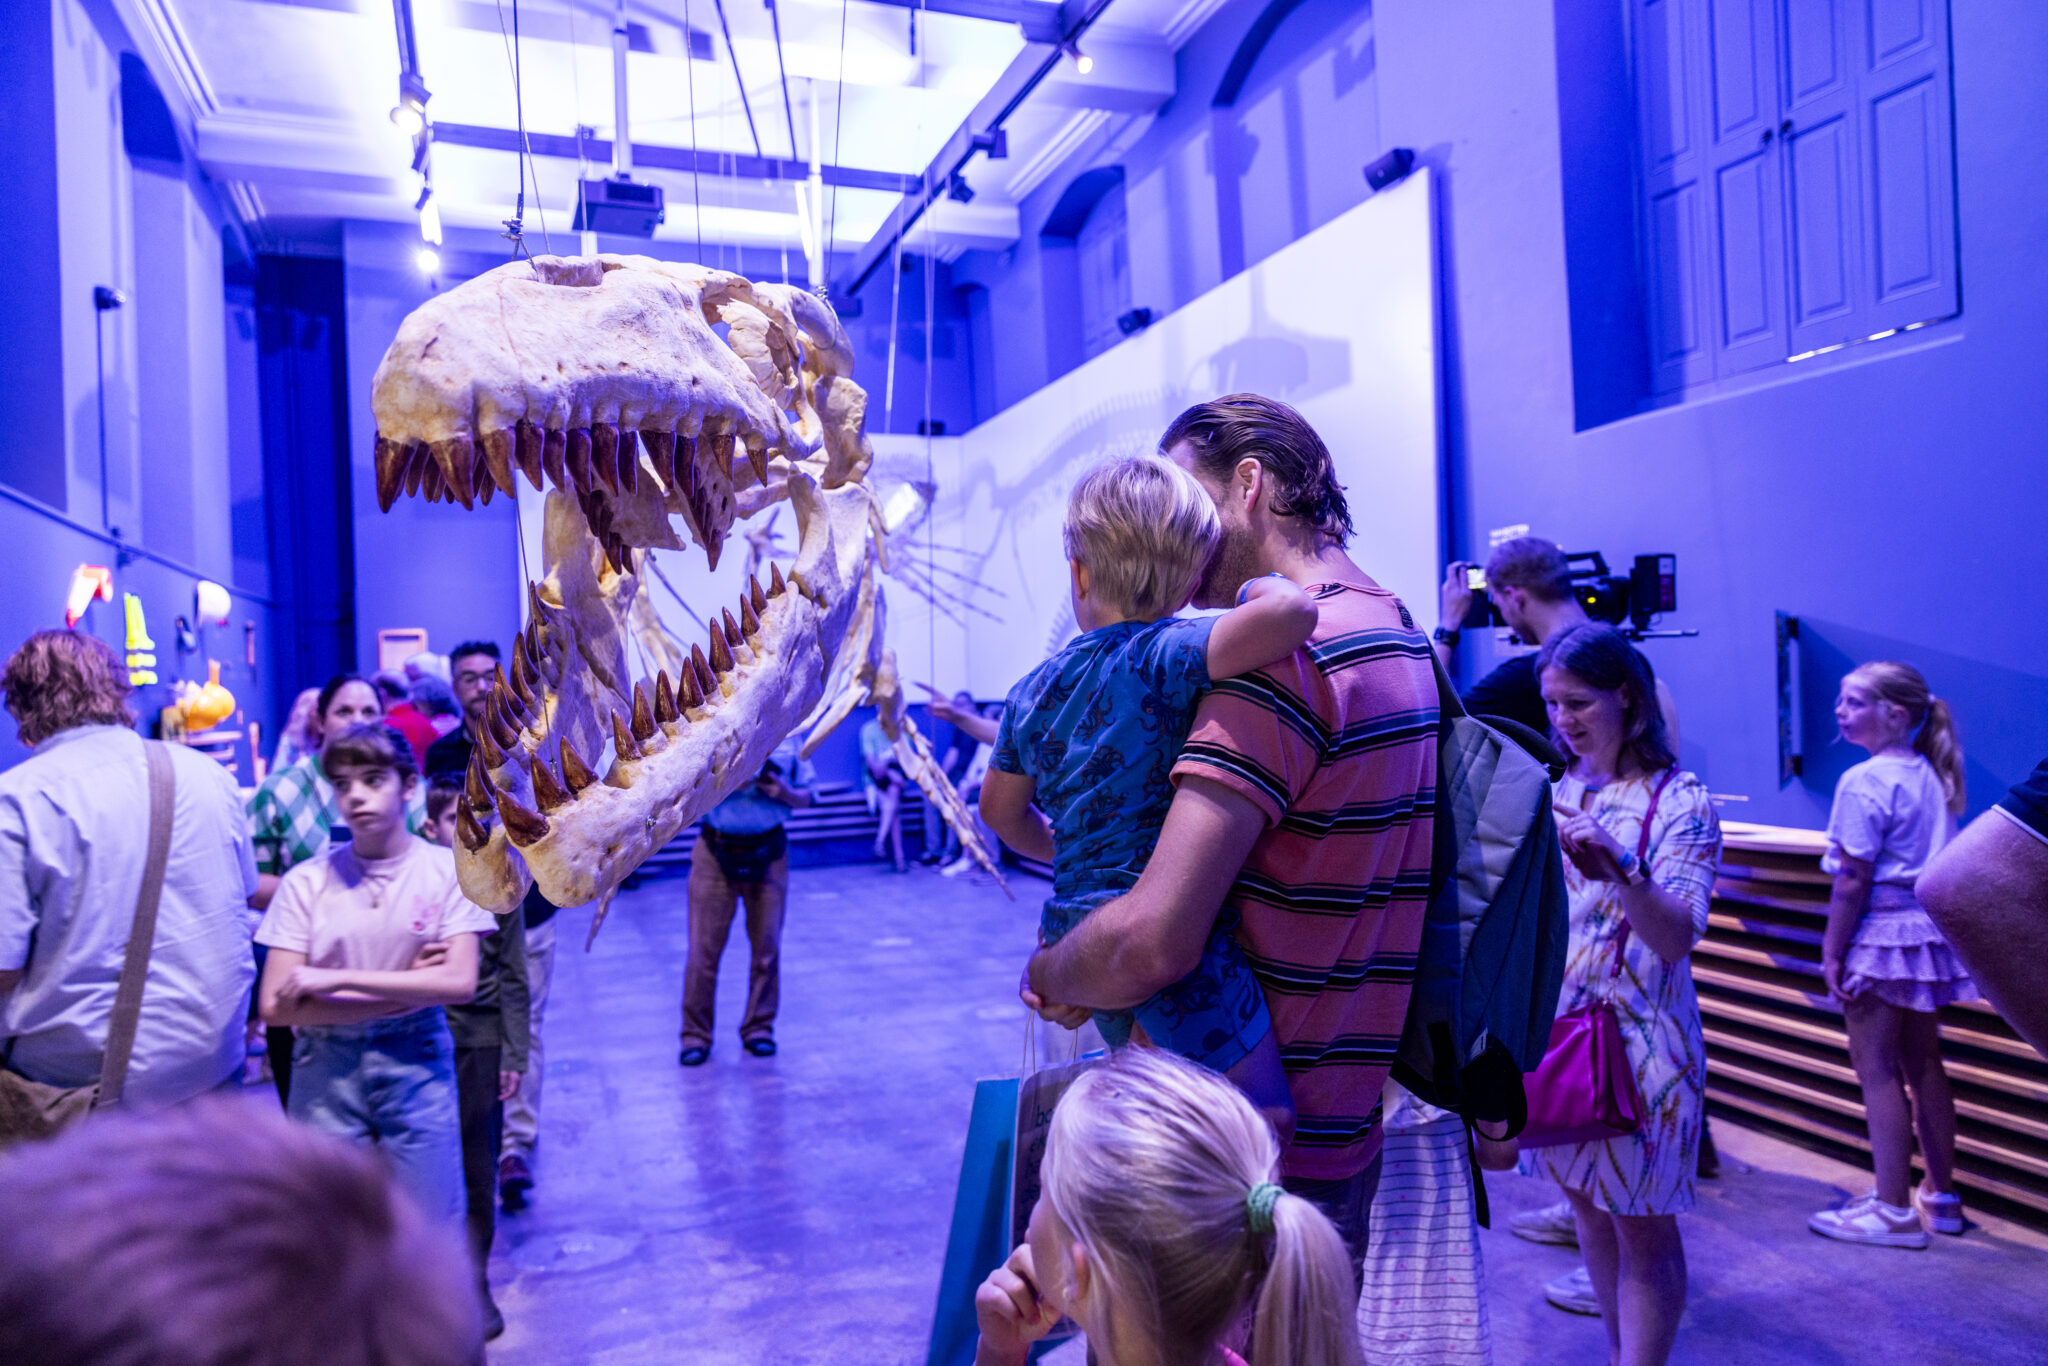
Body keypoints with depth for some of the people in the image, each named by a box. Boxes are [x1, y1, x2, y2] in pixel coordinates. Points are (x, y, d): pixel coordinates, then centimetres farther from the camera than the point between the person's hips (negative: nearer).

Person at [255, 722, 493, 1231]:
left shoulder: (448, 871, -3)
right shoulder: (305, 881, -3)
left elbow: (459, 982, -12)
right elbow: (275, 1006, -7)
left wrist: (338, 979, -14)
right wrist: (405, 991, -12)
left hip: (417, 1065, 0)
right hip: (325, 1072, 1)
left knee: (431, 1238, 4)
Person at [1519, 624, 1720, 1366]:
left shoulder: (1679, 799, -10)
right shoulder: (1554, 791, 6)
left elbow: (1677, 939, -21)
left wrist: (1620, 873, -37)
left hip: (1638, 1037, -6)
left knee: (1642, 1227, 4)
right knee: (1589, 1206, 18)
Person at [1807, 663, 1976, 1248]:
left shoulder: (1865, 782, -17)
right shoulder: (1931, 776, 9)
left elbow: (1853, 878, -18)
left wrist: (1832, 952, -12)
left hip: (1880, 935, -9)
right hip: (1929, 931, 9)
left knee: (1878, 1072, 0)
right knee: (1923, 1065, 17)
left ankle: (1893, 1210, 7)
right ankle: (1941, 1196, 28)